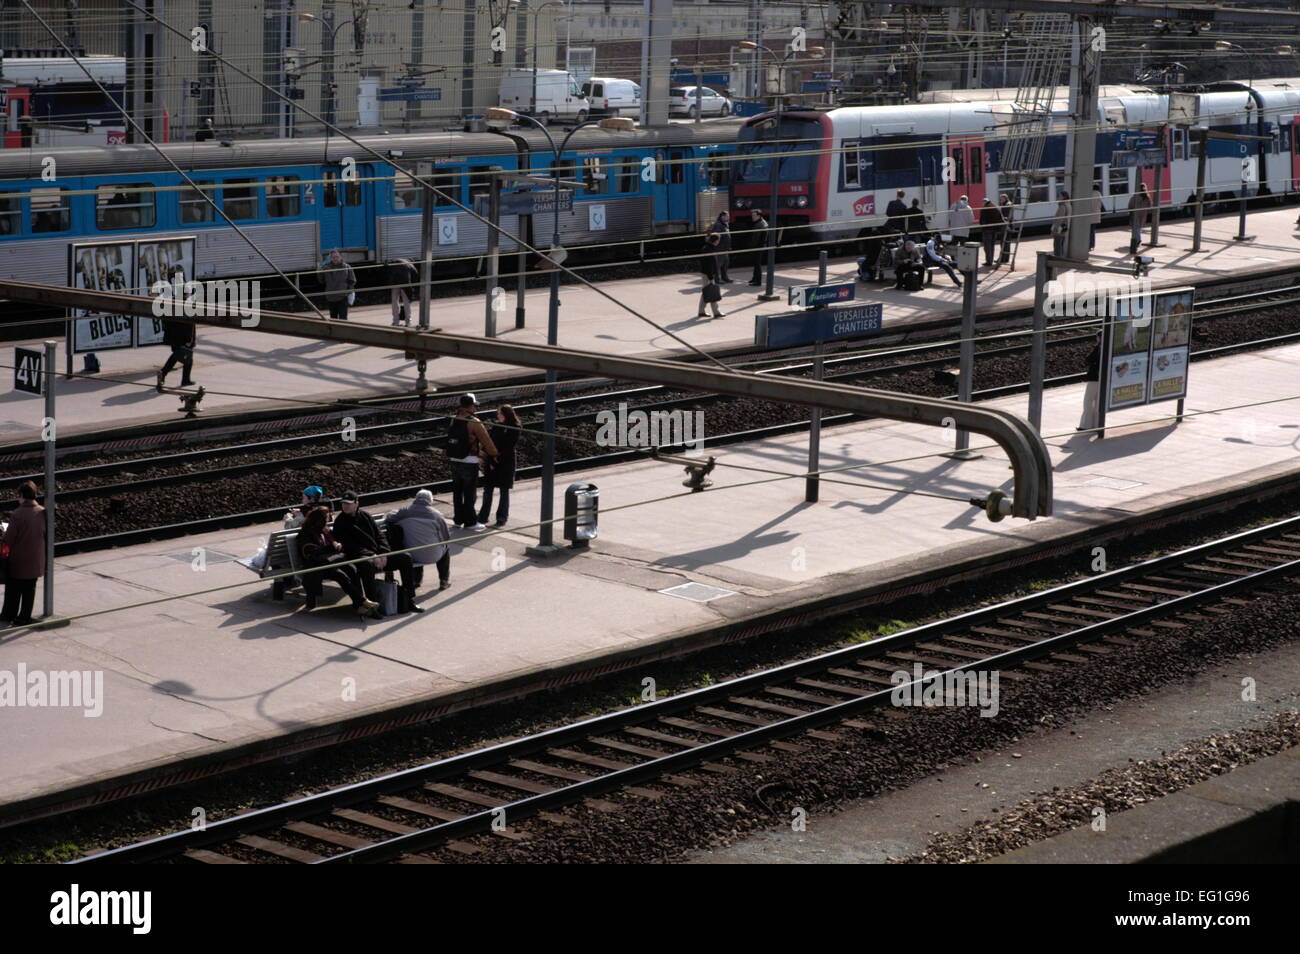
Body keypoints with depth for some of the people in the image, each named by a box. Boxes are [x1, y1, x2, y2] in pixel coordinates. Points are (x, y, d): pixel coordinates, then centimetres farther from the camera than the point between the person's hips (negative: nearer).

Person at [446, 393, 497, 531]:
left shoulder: (454, 421, 6)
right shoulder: (474, 423, -16)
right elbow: (486, 441, -12)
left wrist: (479, 452, 20)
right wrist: (494, 454, 6)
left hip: (454, 461, 7)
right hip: (469, 463, -7)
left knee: (457, 491, 15)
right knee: (469, 493, 1)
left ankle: (459, 519, 24)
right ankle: (470, 522, 6)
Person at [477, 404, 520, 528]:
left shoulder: (514, 429, -8)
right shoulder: (496, 426, 8)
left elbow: (509, 447, -11)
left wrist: (498, 460, -12)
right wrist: (491, 461, -9)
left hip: (506, 463, -5)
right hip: (492, 463, 5)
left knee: (504, 491, 2)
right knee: (487, 490, 5)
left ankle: (502, 519, 8)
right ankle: (483, 516, 13)